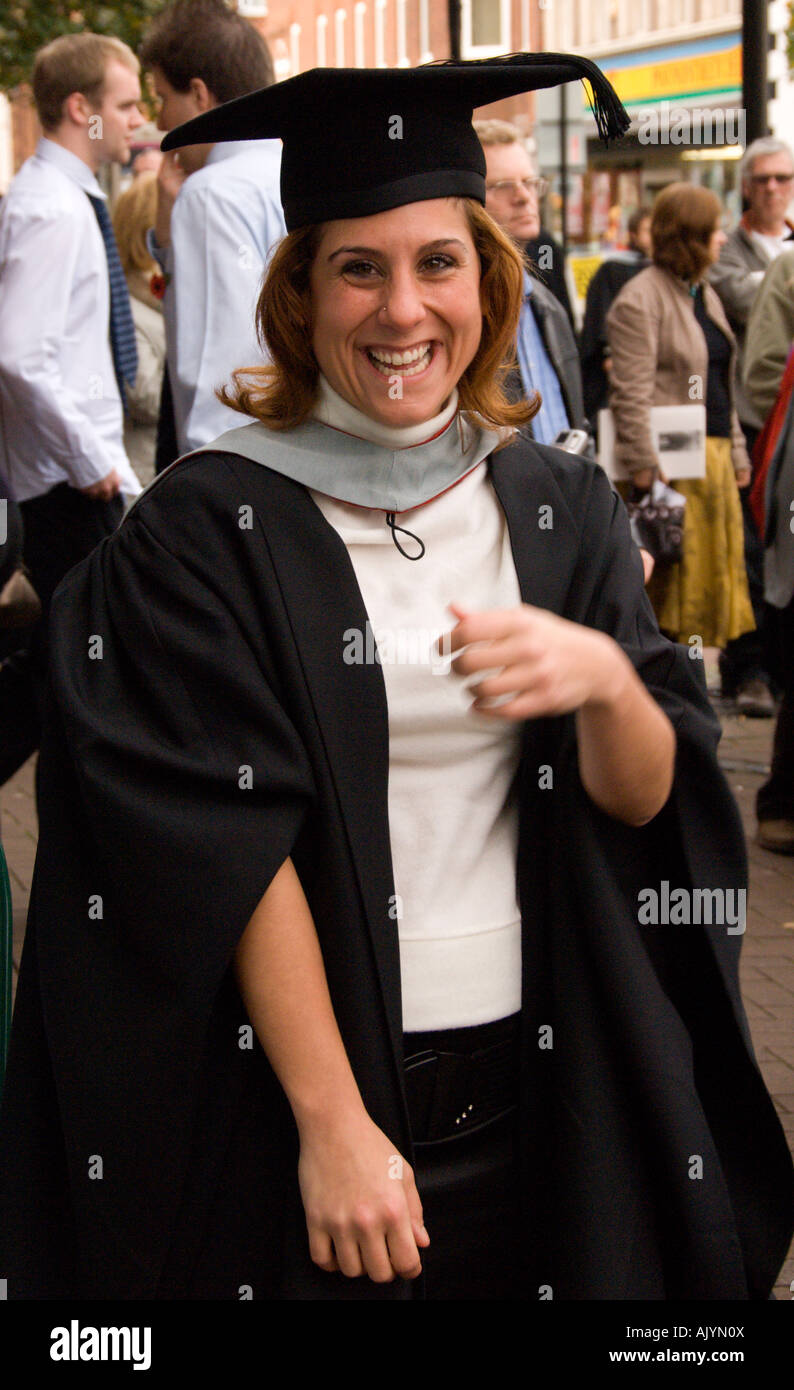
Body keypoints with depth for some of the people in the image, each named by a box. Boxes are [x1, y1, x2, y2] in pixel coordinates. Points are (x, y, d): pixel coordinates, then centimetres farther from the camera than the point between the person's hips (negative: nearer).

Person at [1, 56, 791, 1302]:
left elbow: (650, 800, 0)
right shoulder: (206, 532, -8)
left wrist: (604, 681, -21)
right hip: (306, 1074, -3)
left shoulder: (563, 510, 4)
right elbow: (234, 851, -12)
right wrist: (333, 1123, -17)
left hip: (546, 1090, 3)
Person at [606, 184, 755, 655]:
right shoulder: (640, 299, -9)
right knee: (672, 576, -6)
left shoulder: (705, 295, 19)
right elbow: (632, 393, -15)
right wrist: (646, 466, -19)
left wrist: (737, 452, 17)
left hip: (714, 457, 9)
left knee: (717, 569, 9)